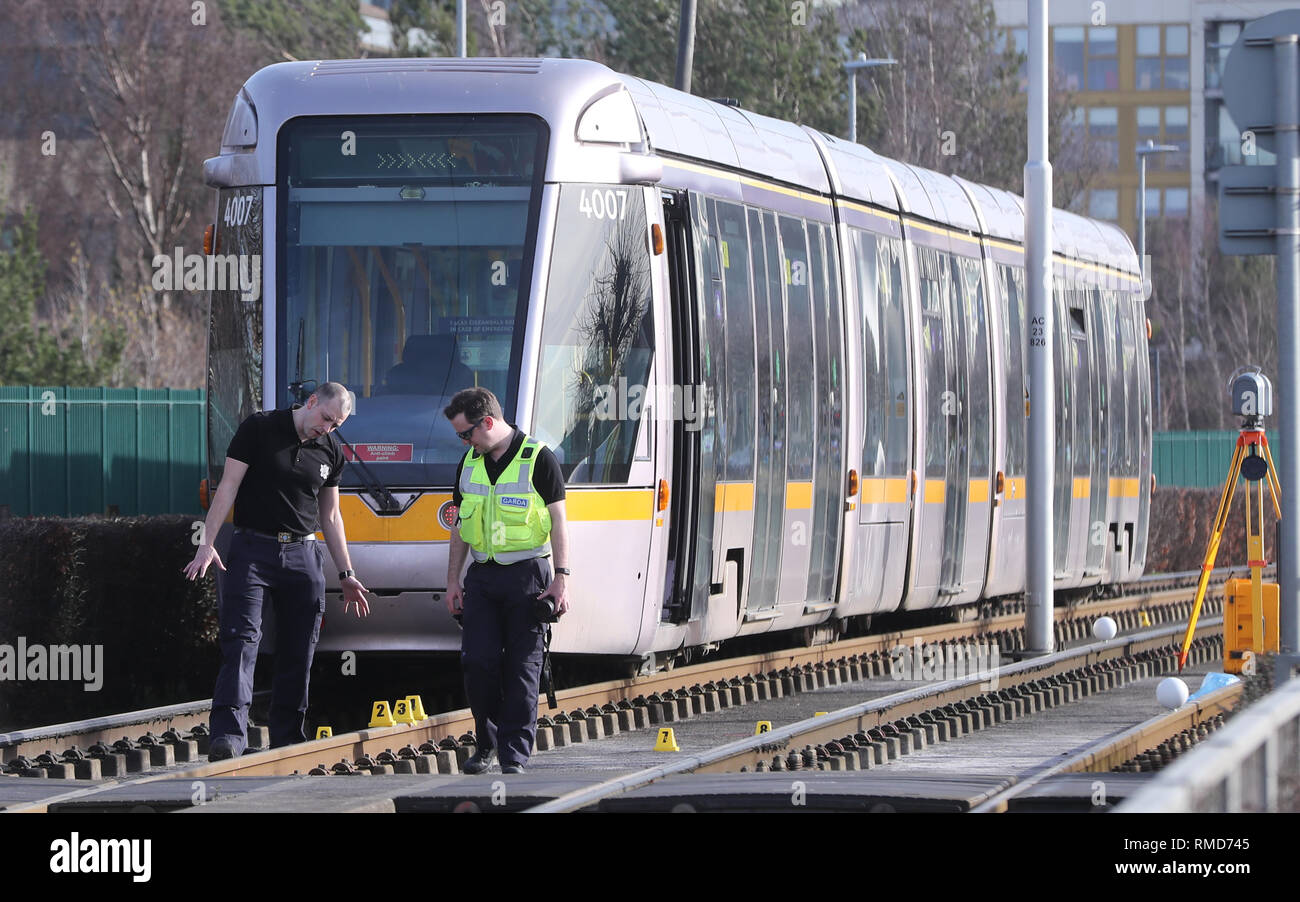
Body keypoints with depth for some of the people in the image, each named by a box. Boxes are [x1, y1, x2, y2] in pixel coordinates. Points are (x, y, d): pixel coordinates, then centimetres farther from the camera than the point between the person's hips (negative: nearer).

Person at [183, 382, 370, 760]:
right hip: (253, 550, -5)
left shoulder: (331, 451, 12)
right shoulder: (259, 429, -3)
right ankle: (229, 734, -27)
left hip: (304, 555, 5)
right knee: (241, 639, -16)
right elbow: (229, 486, -6)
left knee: (299, 653, 4)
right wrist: (207, 544, -15)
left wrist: (347, 574, 19)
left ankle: (288, 739, 12)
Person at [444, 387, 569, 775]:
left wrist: (560, 579, -10)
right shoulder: (469, 463, 12)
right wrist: (452, 580, 12)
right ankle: (487, 742, 13)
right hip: (482, 575, 5)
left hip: (527, 574, -5)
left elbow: (558, 522, -5)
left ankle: (514, 756, -1)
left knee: (522, 668, -3)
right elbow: (461, 525, 18)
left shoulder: (538, 459, -5)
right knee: (477, 661, -3)